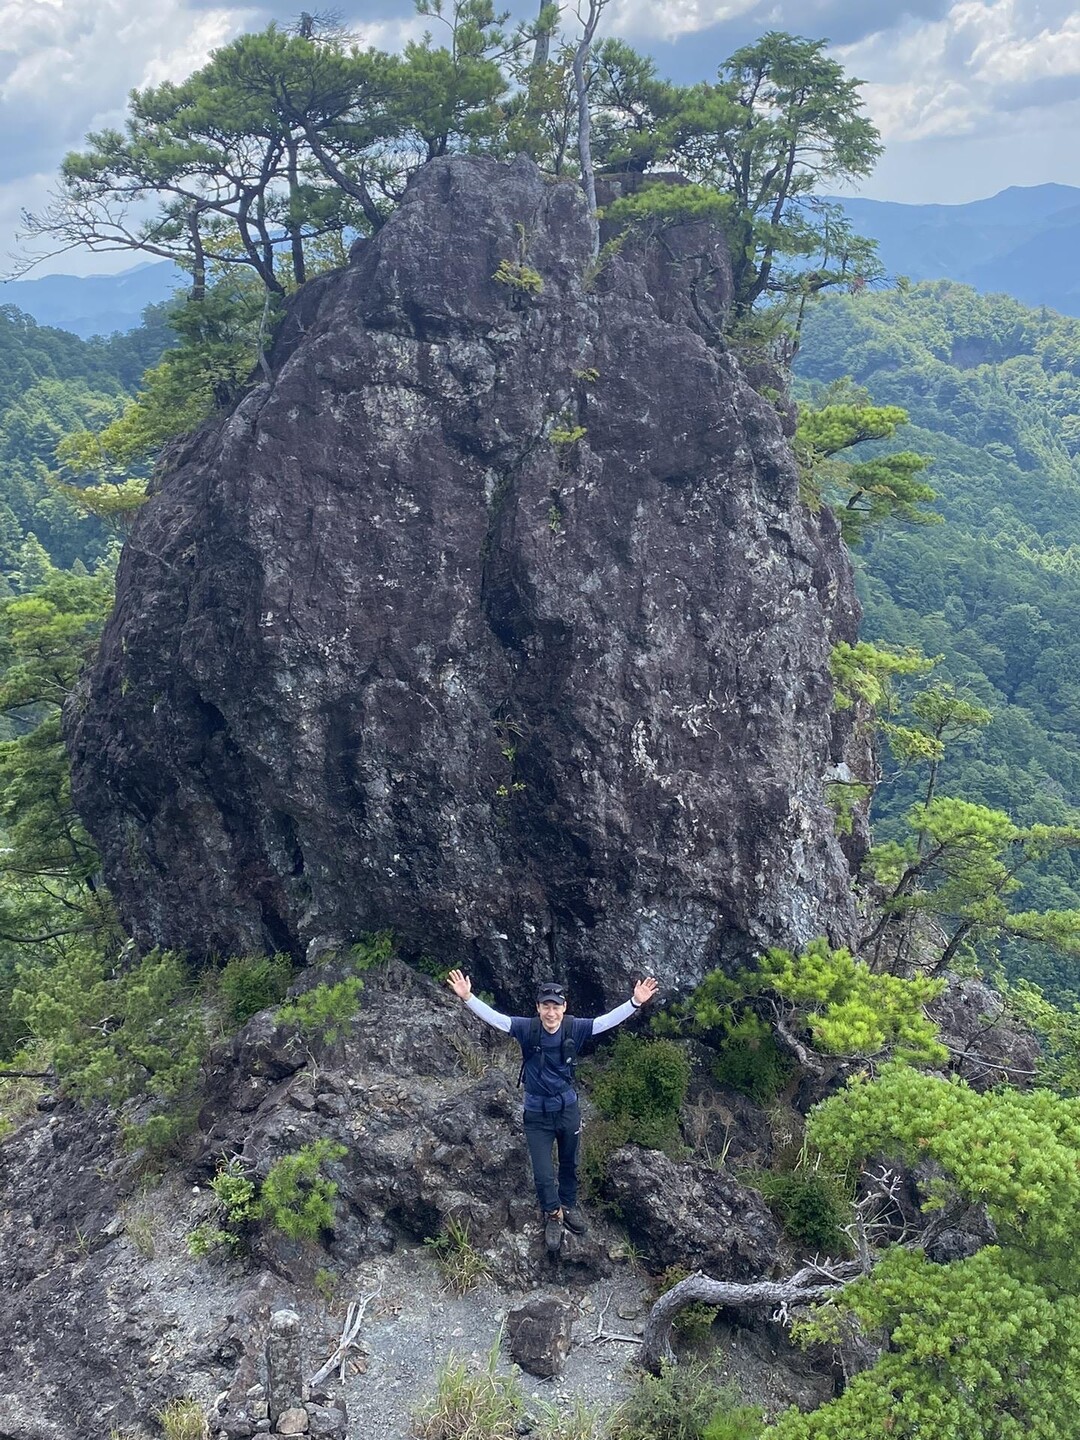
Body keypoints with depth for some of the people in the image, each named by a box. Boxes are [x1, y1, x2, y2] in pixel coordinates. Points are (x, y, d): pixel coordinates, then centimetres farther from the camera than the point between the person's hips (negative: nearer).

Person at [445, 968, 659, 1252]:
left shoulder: (574, 1029, -15)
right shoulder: (527, 1029, -20)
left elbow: (608, 1020, -18)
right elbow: (493, 1017, -28)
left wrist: (635, 1002, -30)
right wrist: (467, 998, -41)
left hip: (568, 1109, 2)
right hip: (537, 1114, -2)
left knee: (569, 1164, 22)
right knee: (543, 1175, 4)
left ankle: (569, 1206, 50)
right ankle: (553, 1214, 34)